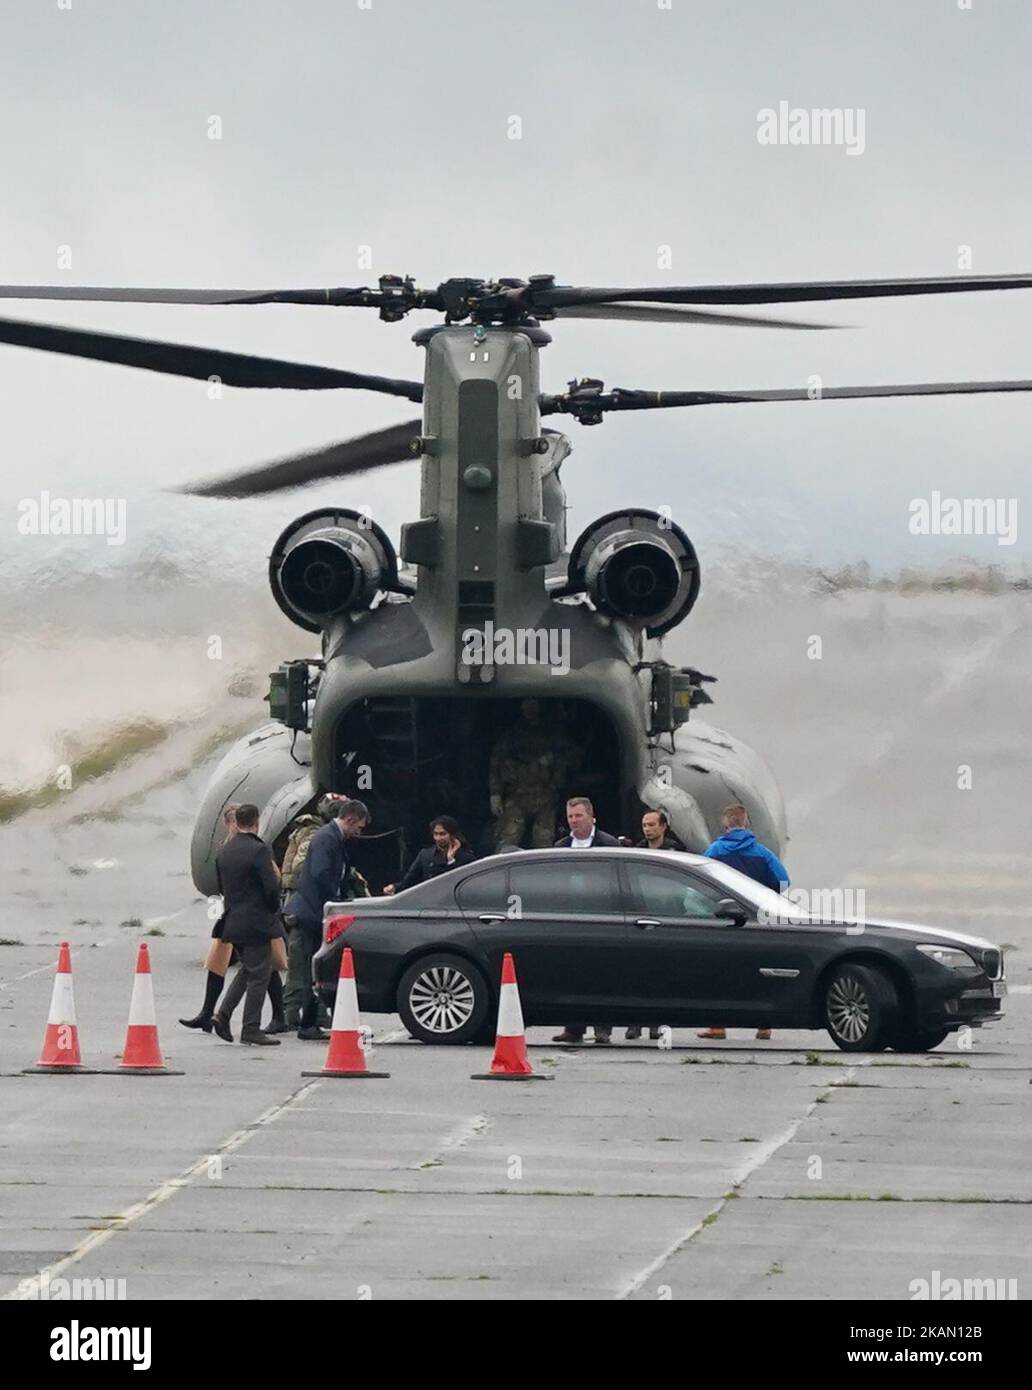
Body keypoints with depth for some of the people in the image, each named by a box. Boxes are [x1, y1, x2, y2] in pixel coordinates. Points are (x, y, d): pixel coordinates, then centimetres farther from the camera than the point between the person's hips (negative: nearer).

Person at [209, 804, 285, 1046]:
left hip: (233, 921, 7)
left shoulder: (223, 852, 6)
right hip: (256, 922, -7)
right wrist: (274, 910, 1)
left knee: (247, 969, 23)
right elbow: (271, 887, -17)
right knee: (258, 975, 1)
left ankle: (223, 1013, 11)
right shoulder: (259, 850, -16)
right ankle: (251, 1030, 2)